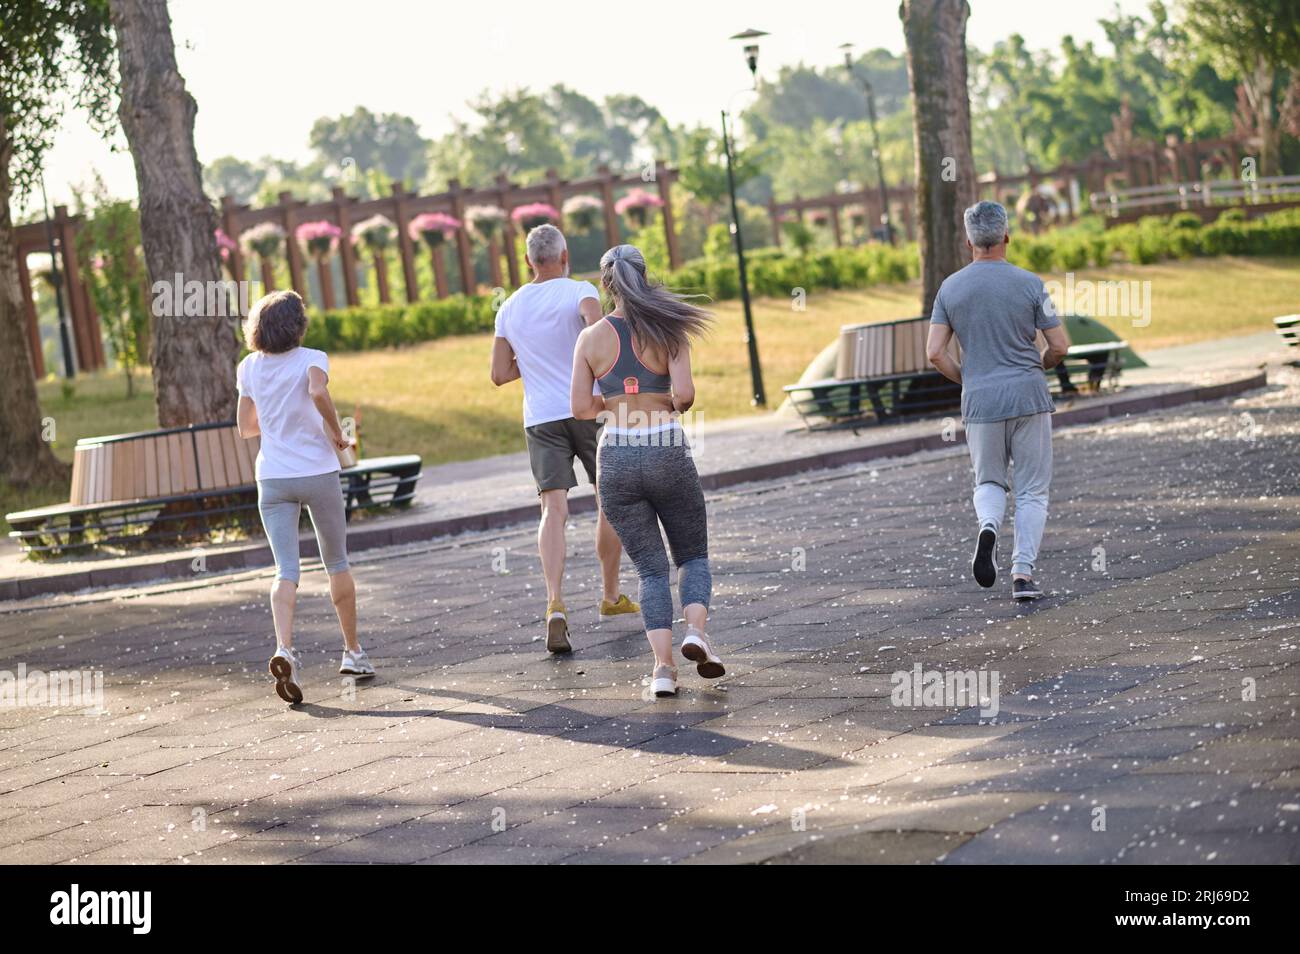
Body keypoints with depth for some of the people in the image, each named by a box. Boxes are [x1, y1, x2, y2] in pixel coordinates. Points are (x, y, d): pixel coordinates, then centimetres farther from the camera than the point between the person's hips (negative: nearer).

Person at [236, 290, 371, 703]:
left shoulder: (249, 368, 6)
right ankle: (353, 651, 24)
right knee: (337, 564, 15)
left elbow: (247, 427, 12)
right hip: (318, 472, -2)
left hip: (272, 479, 2)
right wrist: (336, 432, -13)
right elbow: (318, 391, -28)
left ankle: (284, 649, -27)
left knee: (285, 570, -4)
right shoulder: (311, 359, -7)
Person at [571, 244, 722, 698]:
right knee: (692, 555, 17)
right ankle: (696, 631, -11)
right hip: (668, 453, -1)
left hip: (616, 457, 1)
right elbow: (685, 393, -15)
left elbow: (581, 408, -1)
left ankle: (663, 665, -7)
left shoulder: (591, 338, 1)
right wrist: (674, 404, 7)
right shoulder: (667, 331, -3)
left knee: (651, 568, 9)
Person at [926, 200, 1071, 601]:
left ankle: (988, 526, -13)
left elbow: (935, 352, -3)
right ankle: (1023, 573, -3)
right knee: (1032, 490, 7)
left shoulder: (950, 288, 1)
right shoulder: (1029, 284, -5)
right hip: (1028, 396, -2)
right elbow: (1060, 346, -5)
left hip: (979, 400, 2)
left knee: (989, 483, 19)